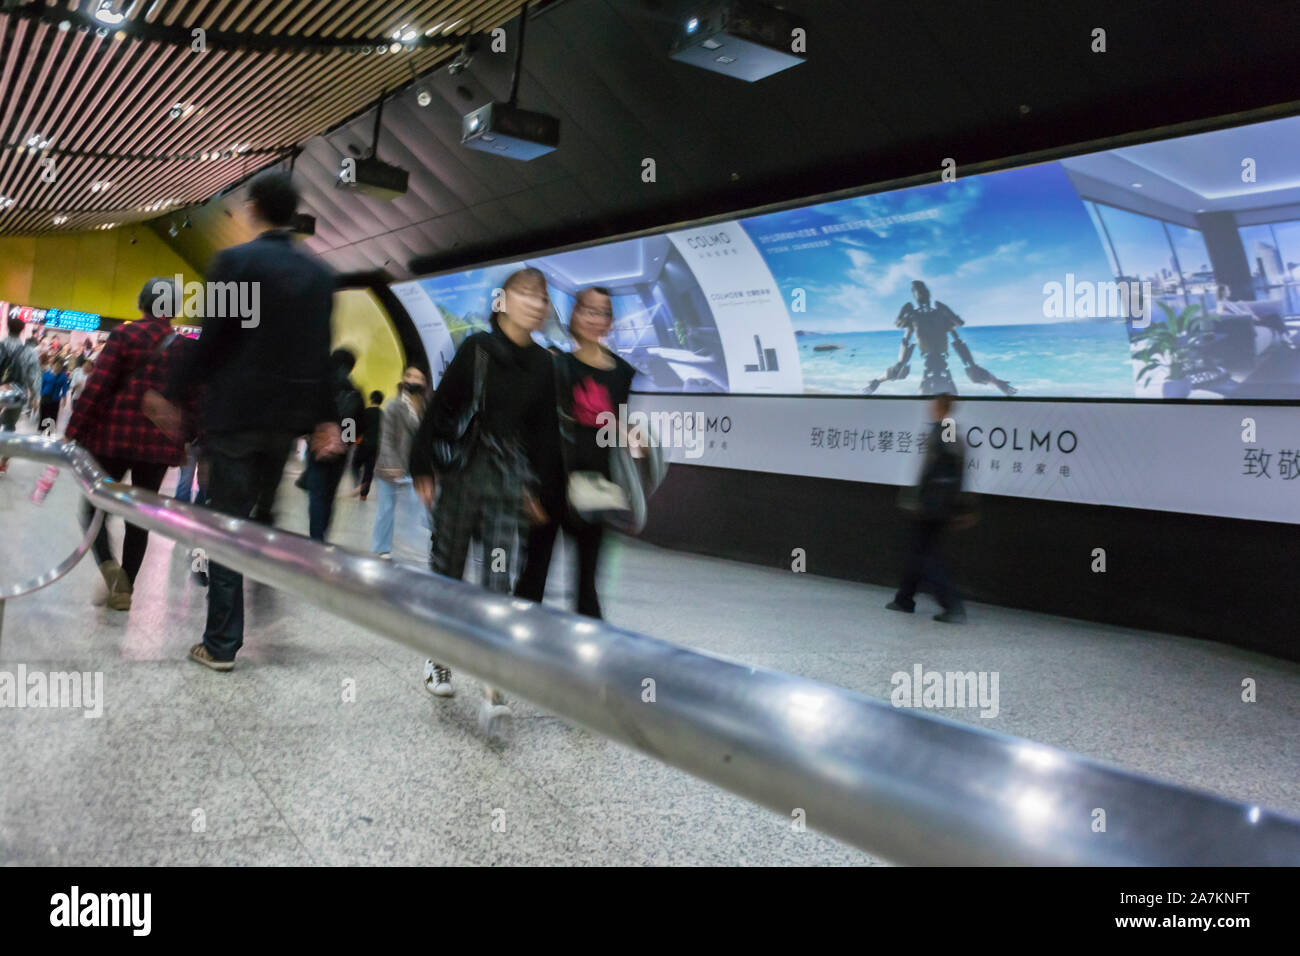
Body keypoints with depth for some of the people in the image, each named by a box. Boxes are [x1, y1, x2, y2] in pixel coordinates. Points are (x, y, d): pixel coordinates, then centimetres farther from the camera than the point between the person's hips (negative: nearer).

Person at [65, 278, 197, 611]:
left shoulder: (124, 335, -5)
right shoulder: (185, 347, 4)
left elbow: (97, 386, -10)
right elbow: (193, 402, 4)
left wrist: (73, 431, -7)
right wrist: (187, 442, 12)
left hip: (115, 434, -3)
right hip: (160, 442, 3)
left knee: (94, 503, 12)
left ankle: (108, 563, -12)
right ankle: (124, 588, 12)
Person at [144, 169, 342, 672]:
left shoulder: (234, 261, -8)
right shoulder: (320, 273, 5)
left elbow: (210, 340, -11)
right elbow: (321, 353, 6)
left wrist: (173, 394, 0)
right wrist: (326, 419, 9)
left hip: (234, 411, -4)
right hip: (289, 416, 4)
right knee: (262, 514, 20)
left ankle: (222, 643, 4)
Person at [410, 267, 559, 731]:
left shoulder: (542, 364, 5)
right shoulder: (476, 349, -5)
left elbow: (544, 430, 11)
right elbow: (440, 409, -5)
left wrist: (538, 485, 11)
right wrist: (423, 468, -7)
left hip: (508, 479, 2)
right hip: (464, 471, -2)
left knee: (498, 578, -5)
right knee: (447, 569, 7)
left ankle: (493, 687, -7)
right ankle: (438, 657, 28)